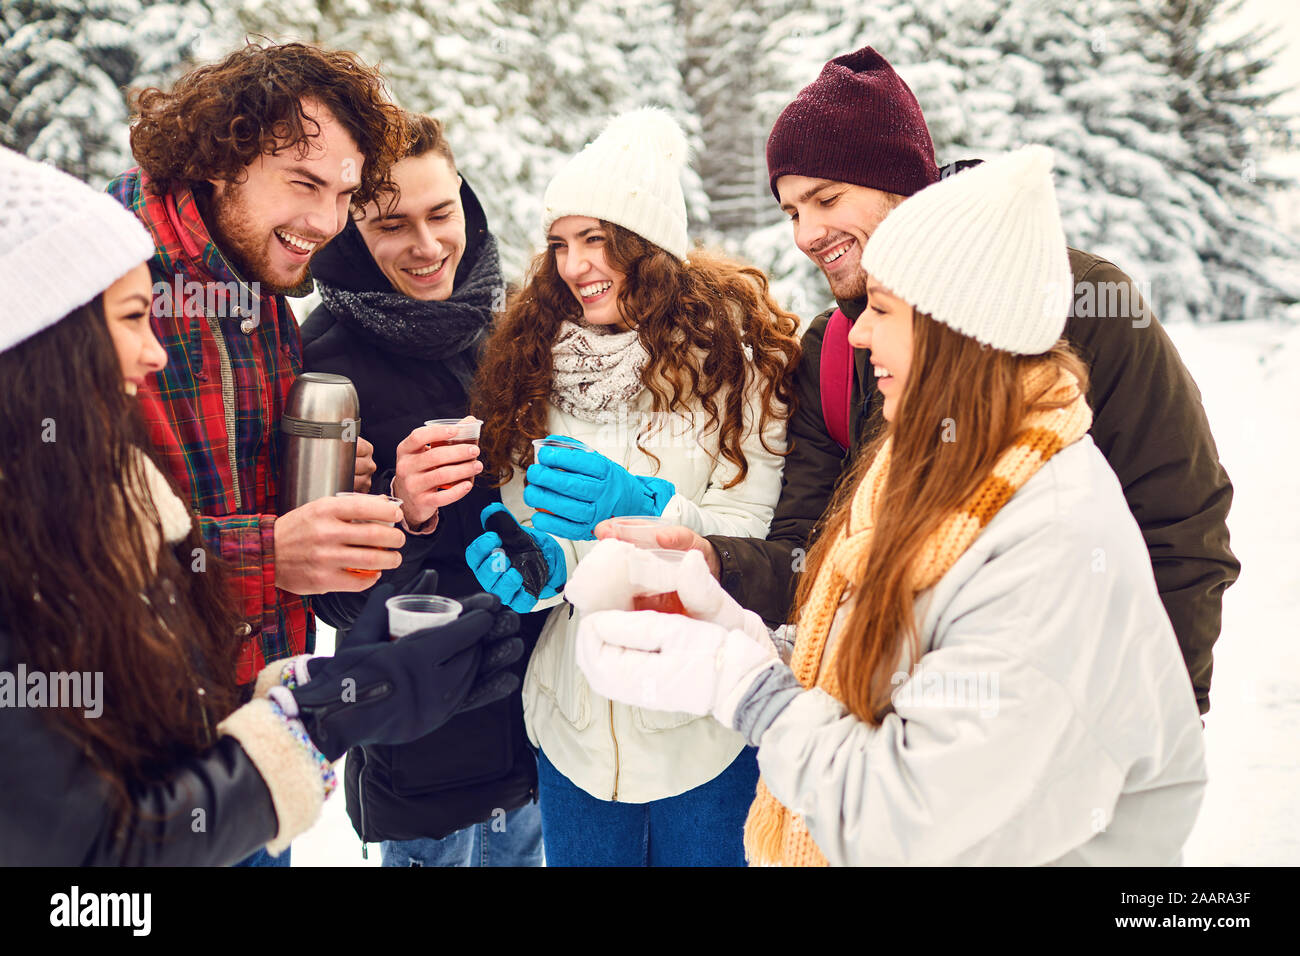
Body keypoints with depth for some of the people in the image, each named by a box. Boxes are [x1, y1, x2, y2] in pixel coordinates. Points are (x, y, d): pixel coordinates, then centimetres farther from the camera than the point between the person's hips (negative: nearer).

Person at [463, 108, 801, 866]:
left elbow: (746, 536, -12)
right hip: (577, 719, 3)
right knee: (584, 855, 19)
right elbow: (525, 513, 5)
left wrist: (643, 510, -28)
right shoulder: (535, 357, 2)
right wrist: (540, 564, -17)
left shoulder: (738, 353, -8)